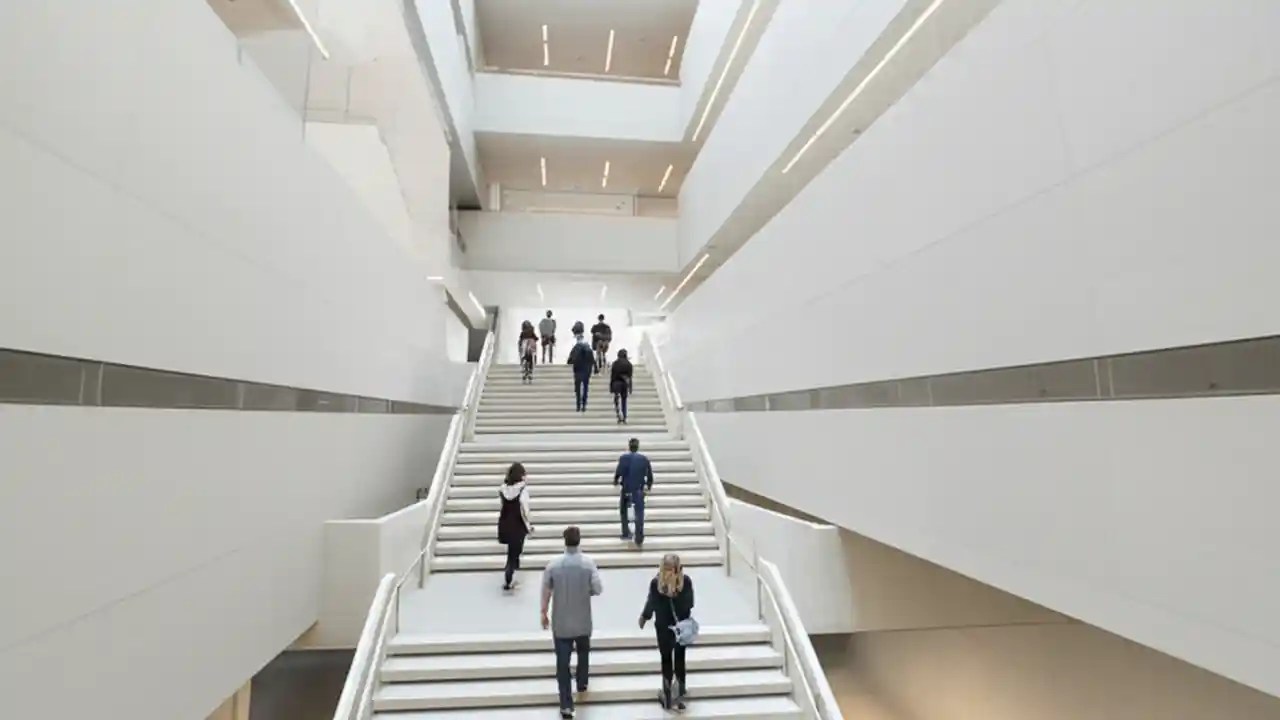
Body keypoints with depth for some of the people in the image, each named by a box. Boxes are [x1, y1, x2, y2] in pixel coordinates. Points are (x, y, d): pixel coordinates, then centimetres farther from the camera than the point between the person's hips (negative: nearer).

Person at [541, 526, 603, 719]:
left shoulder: (553, 565, -15)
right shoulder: (588, 563, -17)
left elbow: (546, 592, -7)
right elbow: (598, 589, -13)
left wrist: (544, 613, 8)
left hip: (560, 622, 0)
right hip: (583, 621, 1)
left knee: (562, 662, 8)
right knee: (583, 652, 27)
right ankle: (582, 683, 46)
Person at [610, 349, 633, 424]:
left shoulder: (615, 363, -2)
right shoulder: (629, 364, 2)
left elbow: (612, 375, -2)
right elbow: (630, 376, 2)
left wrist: (611, 387, 4)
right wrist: (630, 387, 7)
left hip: (617, 382, -2)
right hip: (625, 383, 2)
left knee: (617, 401, -2)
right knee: (624, 400, 11)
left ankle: (620, 417, -20)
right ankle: (624, 419, 12)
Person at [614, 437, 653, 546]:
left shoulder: (624, 458, -8)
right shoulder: (645, 459, -1)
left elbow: (619, 473, -14)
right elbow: (650, 476, 2)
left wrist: (615, 481, 6)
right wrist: (649, 486, 19)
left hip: (626, 489, -1)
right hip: (639, 491, 1)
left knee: (623, 511, 22)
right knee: (639, 514, 5)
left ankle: (626, 533, 24)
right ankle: (639, 540, 4)